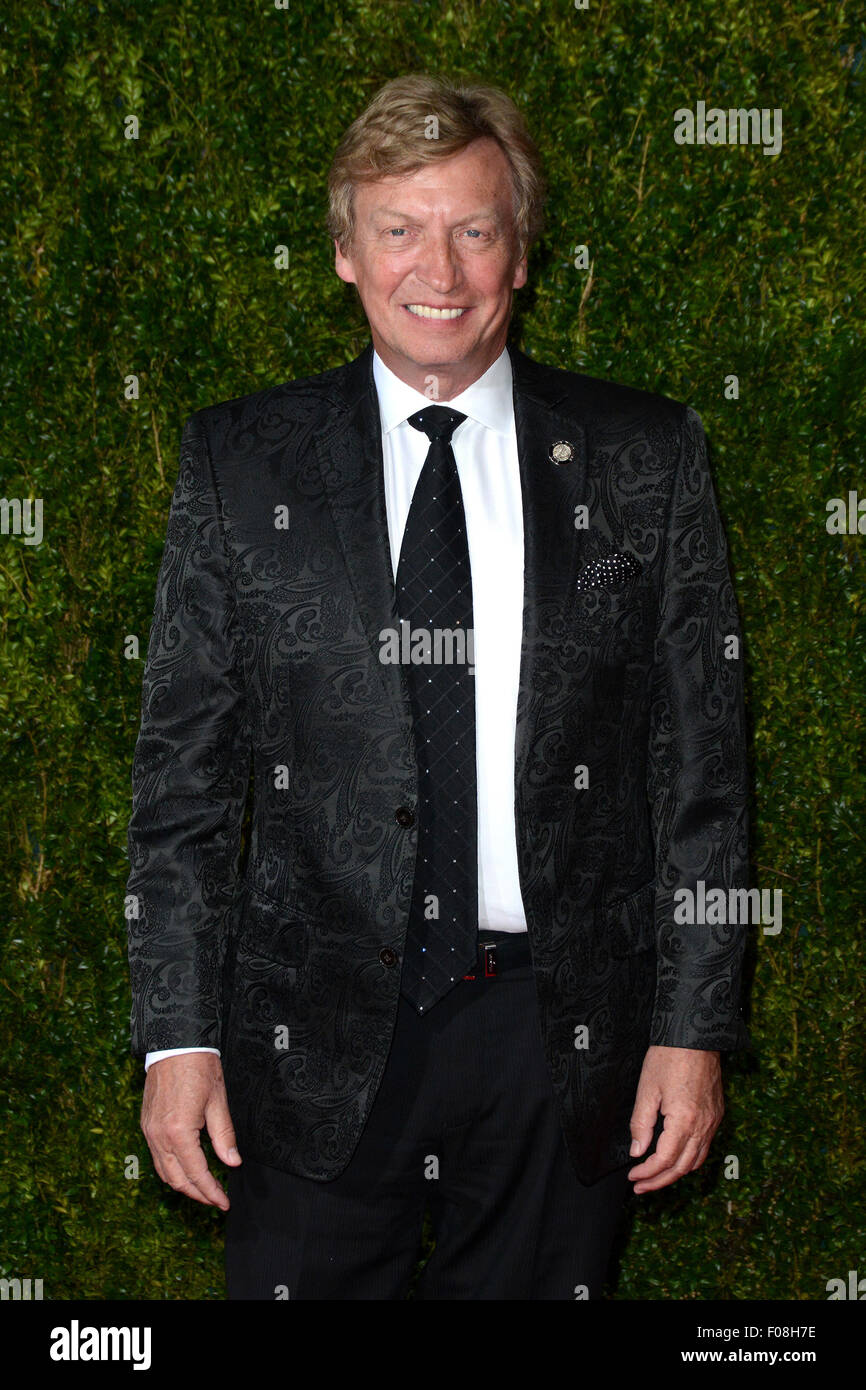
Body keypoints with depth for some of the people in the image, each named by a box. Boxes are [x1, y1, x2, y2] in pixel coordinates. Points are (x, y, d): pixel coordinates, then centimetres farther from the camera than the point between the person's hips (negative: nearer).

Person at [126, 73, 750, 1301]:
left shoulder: (646, 459, 3)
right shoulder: (243, 461, 2)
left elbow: (700, 761, 3)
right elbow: (184, 772, 2)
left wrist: (695, 1026, -1)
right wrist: (178, 1036, -3)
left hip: (565, 1031, 0)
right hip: (315, 1033, 0)